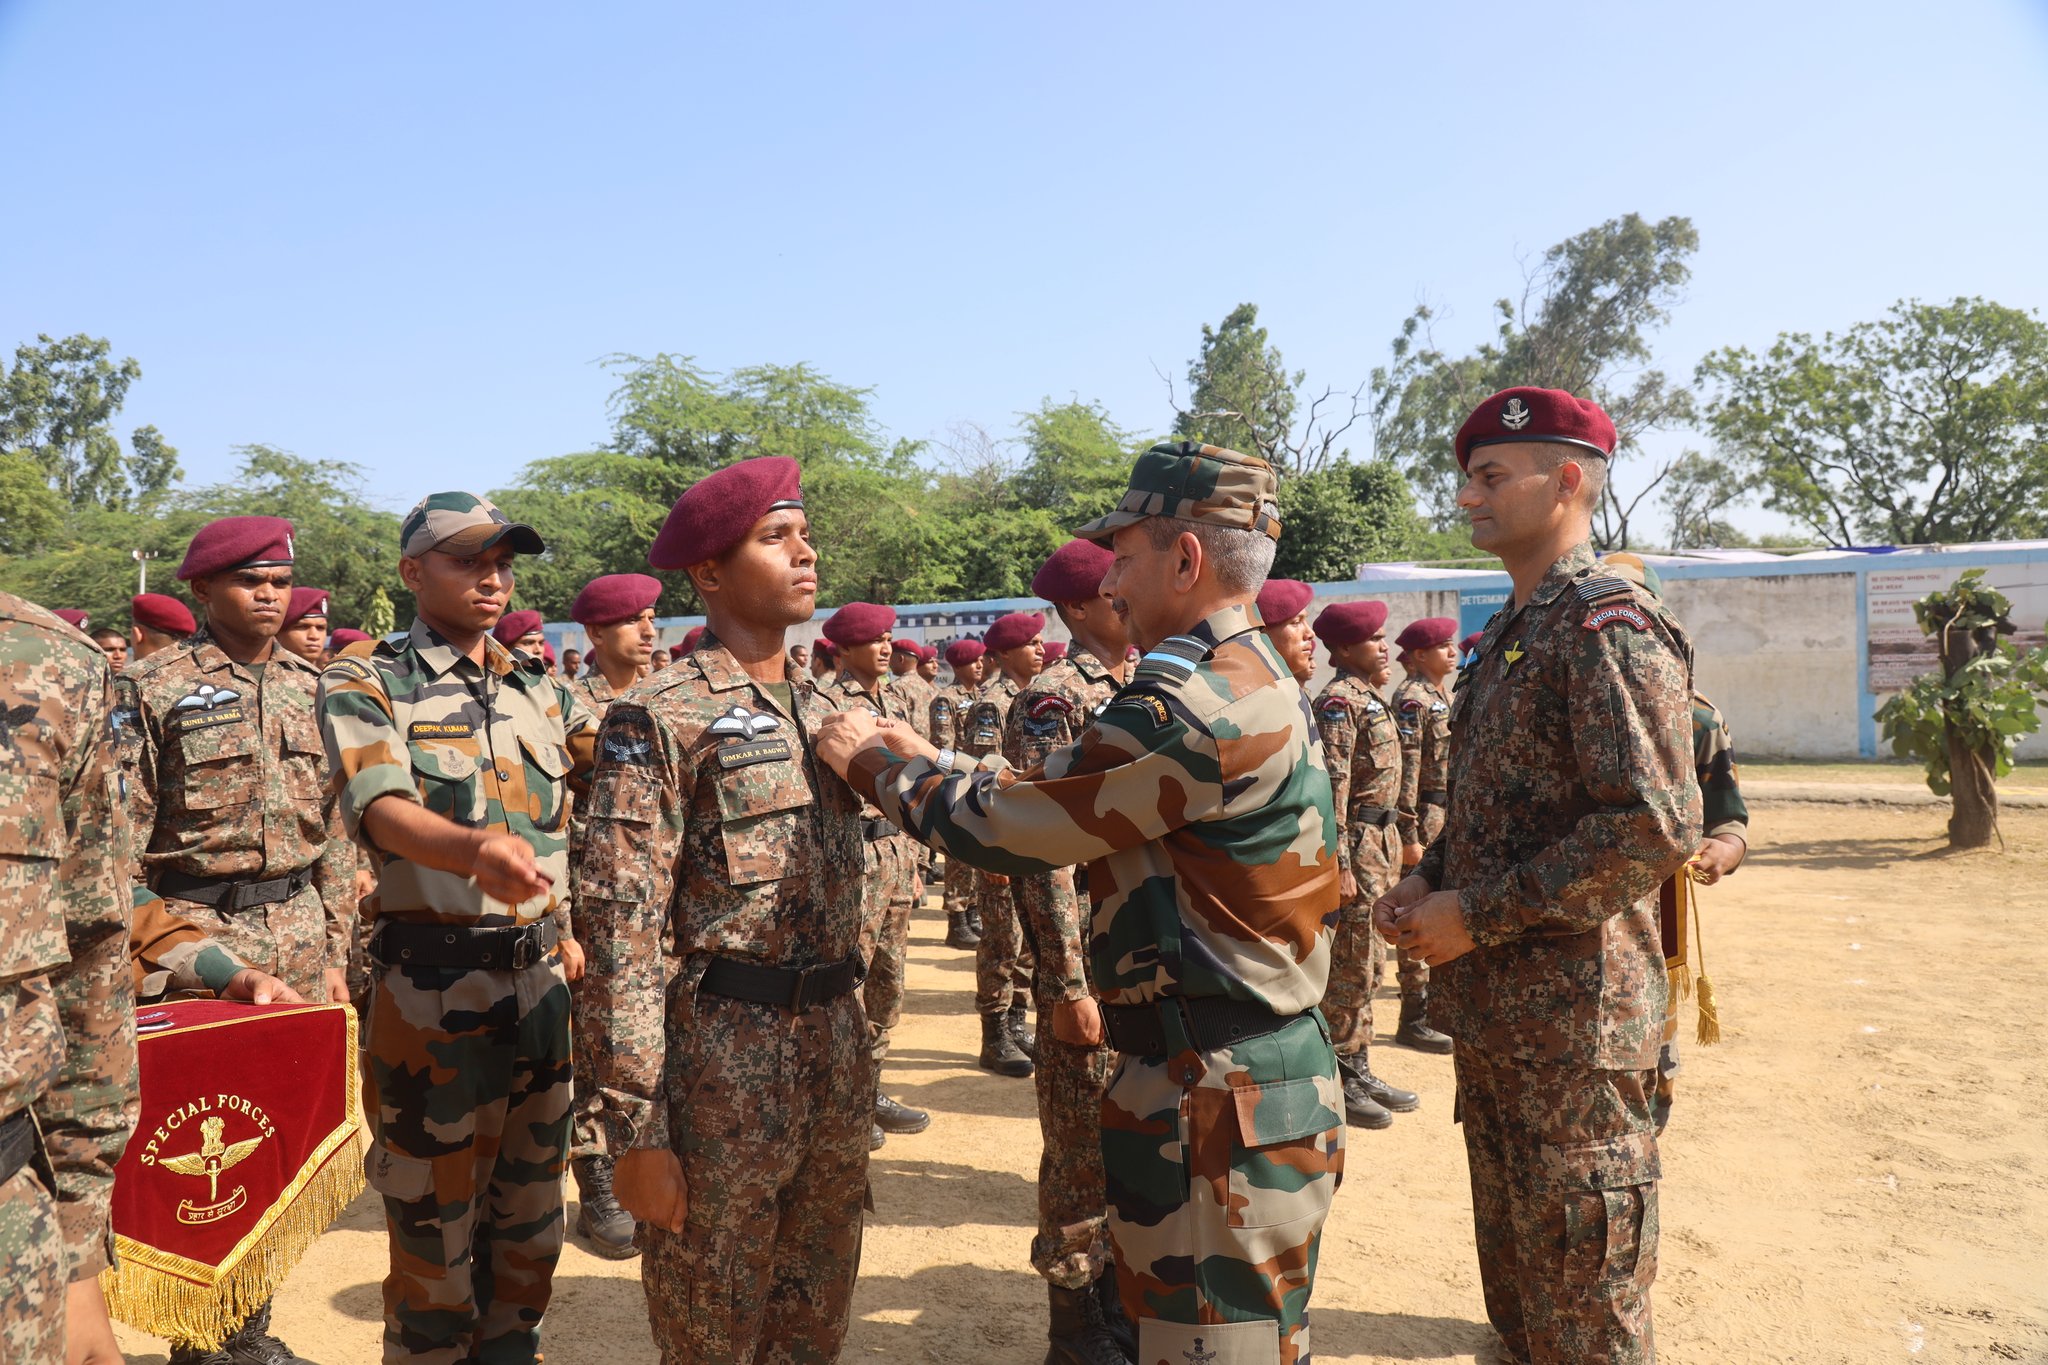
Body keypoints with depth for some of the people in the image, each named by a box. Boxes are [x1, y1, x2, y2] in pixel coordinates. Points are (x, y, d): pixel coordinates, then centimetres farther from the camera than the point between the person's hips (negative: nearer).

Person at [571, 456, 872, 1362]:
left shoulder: (825, 711, 11)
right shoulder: (660, 717, -11)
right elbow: (622, 930, -14)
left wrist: (852, 1051, 18)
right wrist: (634, 1129, -16)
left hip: (837, 1053, 6)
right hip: (720, 1065, -6)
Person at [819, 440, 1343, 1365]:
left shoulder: (1193, 701, -22)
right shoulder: (1257, 681, 11)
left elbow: (1009, 825, -16)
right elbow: (1057, 793, 14)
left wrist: (874, 763, -1)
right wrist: (922, 757, 11)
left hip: (1216, 1109, -10)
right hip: (1275, 1075, 10)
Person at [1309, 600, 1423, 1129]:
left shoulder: (1370, 697, 15)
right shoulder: (1339, 700, -15)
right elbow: (1332, 785, -21)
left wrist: (1389, 847, 20)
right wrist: (1340, 863, -25)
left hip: (1381, 841, 10)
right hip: (1358, 843, -10)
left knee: (1366, 966, 15)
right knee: (1350, 968, -2)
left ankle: (1358, 1072, 25)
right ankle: (1337, 1083, 7)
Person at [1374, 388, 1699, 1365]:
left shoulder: (1607, 624, -15)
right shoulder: (1509, 633, 14)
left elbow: (1655, 827, -24)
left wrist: (1476, 914, -20)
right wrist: (1429, 882, 4)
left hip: (1572, 1022, -9)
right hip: (1493, 1015, 9)